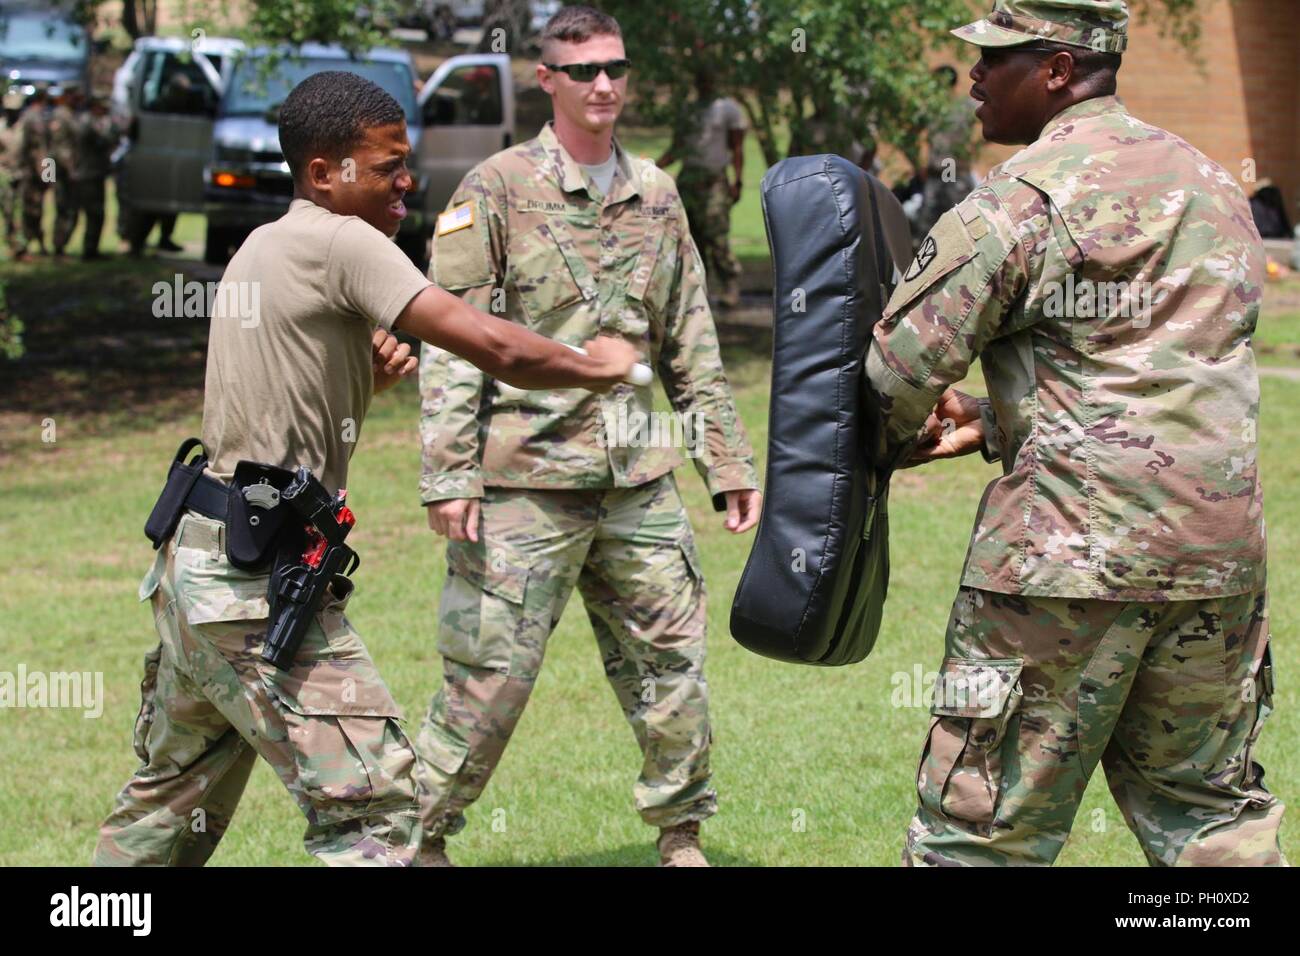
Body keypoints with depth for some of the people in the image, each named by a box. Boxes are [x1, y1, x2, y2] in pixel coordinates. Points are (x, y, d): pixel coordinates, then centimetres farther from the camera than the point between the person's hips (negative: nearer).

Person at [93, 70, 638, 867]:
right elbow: (496, 349, -17)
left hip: (198, 563, 10)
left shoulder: (263, 249, 15)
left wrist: (366, 376, 6)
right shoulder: (339, 243, -12)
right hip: (261, 586, -10)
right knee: (378, 809, -12)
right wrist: (598, 366, 0)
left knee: (171, 803, 22)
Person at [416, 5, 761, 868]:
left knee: (673, 665, 9)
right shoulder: (499, 188, -4)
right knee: (490, 674, -2)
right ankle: (420, 835, 14)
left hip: (639, 474, 5)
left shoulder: (655, 195, 13)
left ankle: (682, 835, 24)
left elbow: (693, 347, 18)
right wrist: (448, 474, -14)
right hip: (527, 478, -5)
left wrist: (729, 462, 14)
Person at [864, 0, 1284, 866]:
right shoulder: (1216, 187, 15)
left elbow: (899, 372, -9)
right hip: (1220, 544, 7)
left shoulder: (1020, 200, -8)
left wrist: (898, 442, 13)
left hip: (1070, 544, -7)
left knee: (982, 829, 1)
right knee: (1208, 808, 16)